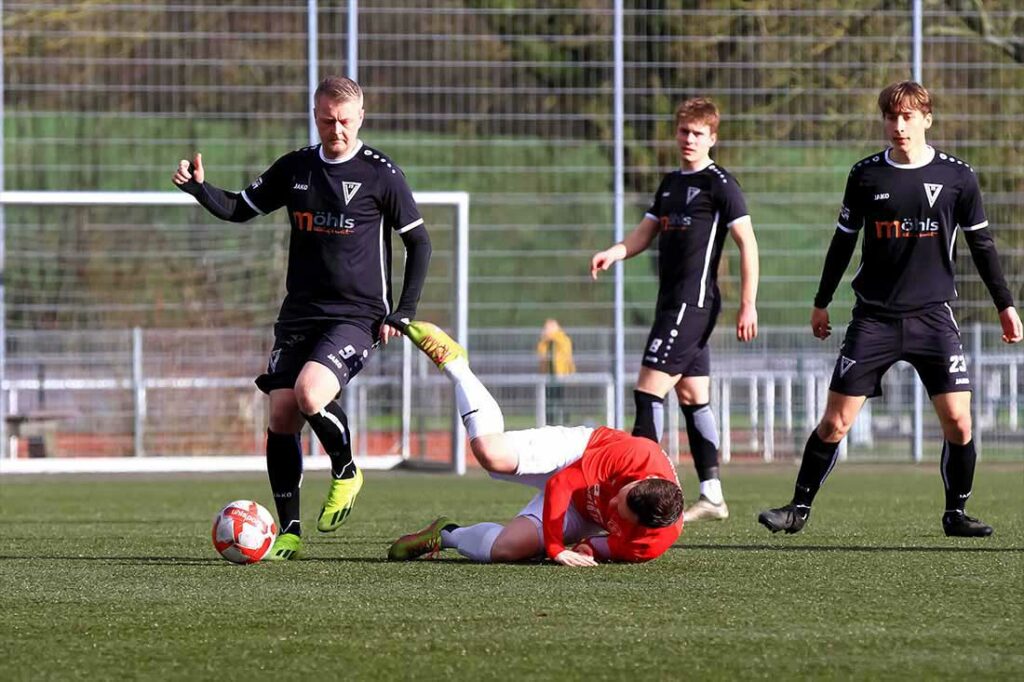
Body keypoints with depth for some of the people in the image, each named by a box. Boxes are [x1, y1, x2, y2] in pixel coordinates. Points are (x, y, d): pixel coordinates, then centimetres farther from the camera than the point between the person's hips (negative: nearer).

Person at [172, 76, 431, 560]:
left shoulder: (381, 174, -4)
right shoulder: (295, 168, 8)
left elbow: (418, 243, 2)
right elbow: (240, 209, 17)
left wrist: (404, 312, -4)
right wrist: (199, 188, -3)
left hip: (357, 316, -5)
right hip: (299, 315, 5)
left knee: (309, 392, -28)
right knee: (281, 414, -6)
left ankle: (346, 473, 0)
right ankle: (289, 532, 3)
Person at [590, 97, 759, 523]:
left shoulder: (719, 184, -7)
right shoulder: (670, 184, 18)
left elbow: (747, 243, -10)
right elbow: (646, 232, 16)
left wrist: (748, 304, -14)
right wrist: (615, 253, -6)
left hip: (693, 302, -9)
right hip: (674, 301, 9)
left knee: (649, 390, -14)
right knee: (692, 397, 10)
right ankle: (712, 495, 14)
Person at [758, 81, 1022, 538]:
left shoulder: (956, 176, 0)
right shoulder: (866, 175, 2)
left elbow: (981, 244, 9)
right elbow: (843, 241, 13)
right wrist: (822, 303, 17)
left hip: (932, 315, 0)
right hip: (874, 317, 0)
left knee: (957, 418, -10)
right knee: (836, 420, -4)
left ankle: (956, 513, 7)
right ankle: (799, 508, 9)